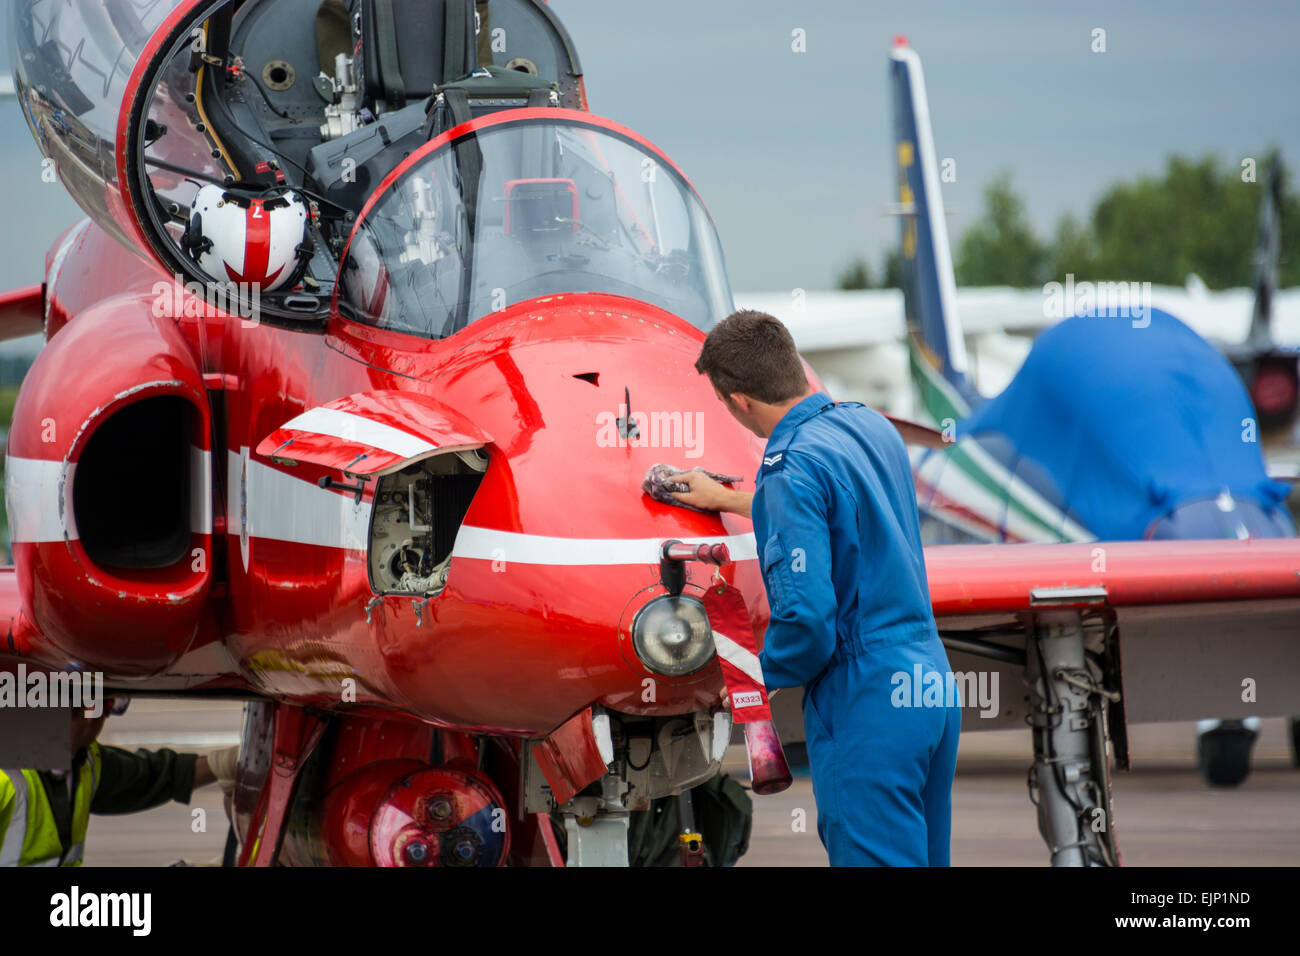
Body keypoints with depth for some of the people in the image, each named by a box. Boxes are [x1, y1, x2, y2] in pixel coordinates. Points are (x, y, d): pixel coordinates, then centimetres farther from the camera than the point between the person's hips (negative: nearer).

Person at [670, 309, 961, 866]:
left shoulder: (793, 469, -18)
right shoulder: (872, 426, 9)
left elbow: (806, 616, -24)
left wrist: (774, 670, -3)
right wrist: (728, 499, 44)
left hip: (868, 706, -9)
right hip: (933, 689, 9)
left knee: (873, 860, -5)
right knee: (923, 857, 14)